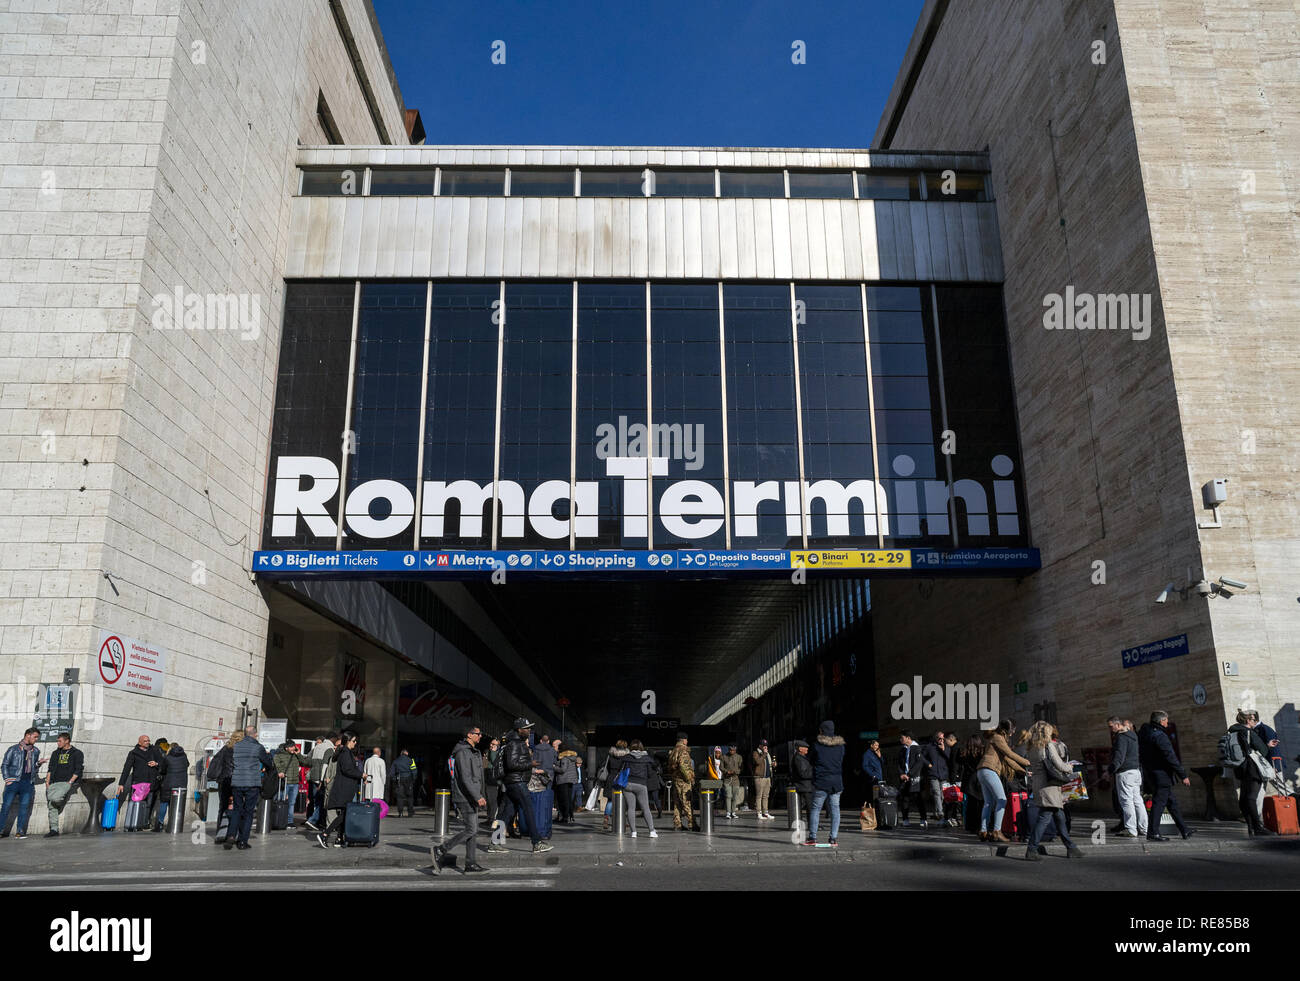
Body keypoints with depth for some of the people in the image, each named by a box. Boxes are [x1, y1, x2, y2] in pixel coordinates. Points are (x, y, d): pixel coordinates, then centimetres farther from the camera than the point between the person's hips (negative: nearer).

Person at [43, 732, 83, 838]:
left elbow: (77, 771, -1)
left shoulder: (76, 753, 4)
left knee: (55, 798, -29)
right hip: (53, 783, 5)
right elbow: (50, 769, 17)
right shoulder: (56, 753, 21)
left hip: (67, 782, -5)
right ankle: (54, 829, 1)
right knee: (51, 806, -4)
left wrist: (69, 782, -11)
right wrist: (47, 782, 4)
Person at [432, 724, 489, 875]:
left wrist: (480, 796, 19)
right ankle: (441, 850, -4)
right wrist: (478, 797, -24)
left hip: (471, 797, 10)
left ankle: (471, 864, 9)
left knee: (473, 830, 8)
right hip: (465, 798, -10)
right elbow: (465, 778, -22)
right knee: (471, 830, -11)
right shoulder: (463, 752, -15)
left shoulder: (475, 752, 18)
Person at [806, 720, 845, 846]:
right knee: (835, 809, 6)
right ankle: (834, 838, 3)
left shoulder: (817, 745, -6)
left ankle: (812, 837, 6)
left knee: (815, 809, 5)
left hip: (820, 783, -3)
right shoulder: (840, 745, 5)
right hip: (837, 782, 3)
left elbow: (811, 761, 3)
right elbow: (841, 763, 14)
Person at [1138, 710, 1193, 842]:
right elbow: (1171, 757, -19)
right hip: (1161, 774, -9)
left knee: (1172, 801, 16)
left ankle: (1184, 830, 24)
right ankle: (1153, 833, -5)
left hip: (1149, 773, 9)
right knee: (1159, 802, -6)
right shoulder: (1159, 736, -18)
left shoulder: (1143, 733, 10)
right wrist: (1183, 775, -14)